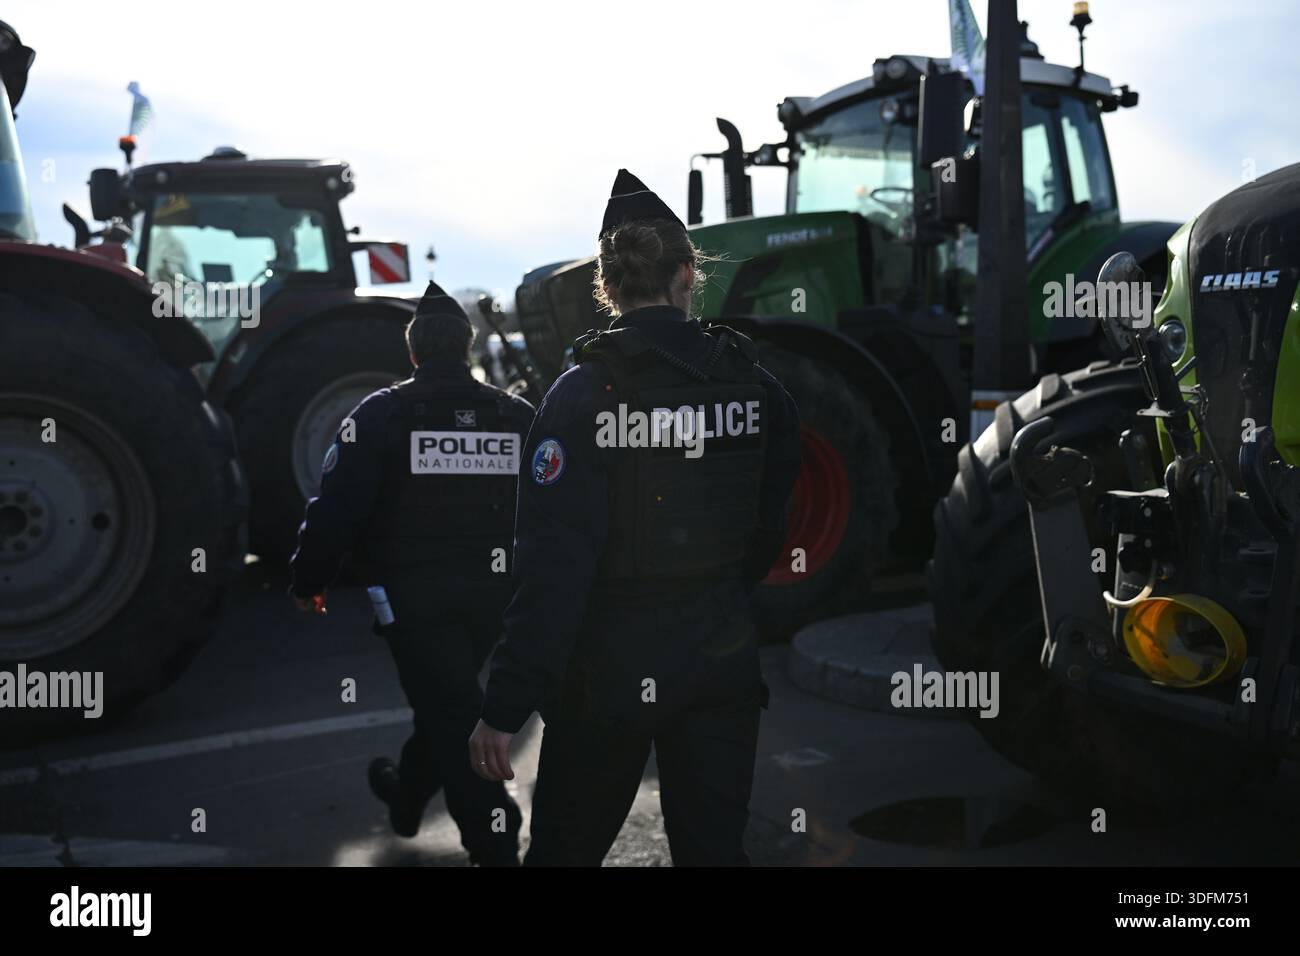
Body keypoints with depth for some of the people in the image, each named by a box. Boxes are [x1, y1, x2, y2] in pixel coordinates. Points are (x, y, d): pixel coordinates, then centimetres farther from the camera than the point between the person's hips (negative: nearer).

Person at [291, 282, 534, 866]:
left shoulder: (381, 414, -8)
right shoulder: (518, 417, 4)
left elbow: (338, 508, -11)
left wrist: (308, 583, 2)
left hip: (414, 594, -5)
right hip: (492, 593, 5)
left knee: (453, 715, -1)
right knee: (447, 702, 23)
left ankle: (496, 847, -5)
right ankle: (407, 797, 45)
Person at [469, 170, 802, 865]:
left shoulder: (583, 392, -15)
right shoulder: (755, 384, -1)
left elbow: (553, 565, -19)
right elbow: (777, 530, 8)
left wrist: (505, 708, -15)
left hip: (609, 674, -3)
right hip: (722, 666, 4)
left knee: (563, 849, 14)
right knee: (714, 848, 13)